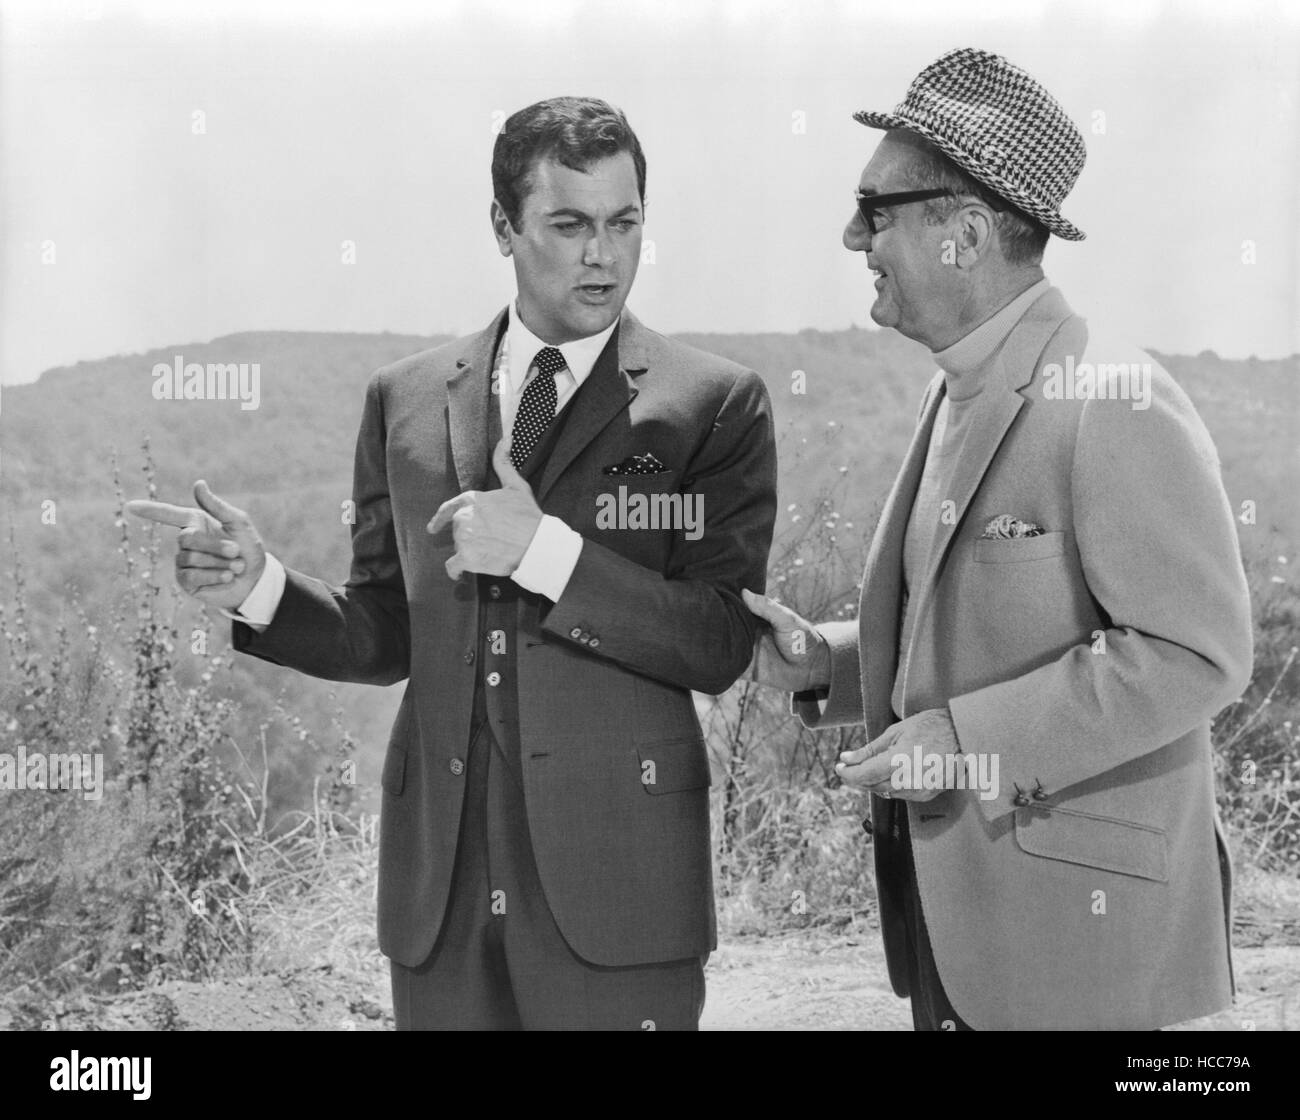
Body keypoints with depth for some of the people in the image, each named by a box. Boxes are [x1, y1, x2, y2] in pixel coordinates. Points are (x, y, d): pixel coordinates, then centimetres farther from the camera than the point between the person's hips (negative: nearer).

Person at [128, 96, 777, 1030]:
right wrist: (261, 588, -5)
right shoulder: (406, 400, 9)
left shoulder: (716, 404, -1)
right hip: (441, 876, 3)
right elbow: (389, 633, 13)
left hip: (617, 878, -3)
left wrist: (546, 550, -17)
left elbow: (722, 647, -7)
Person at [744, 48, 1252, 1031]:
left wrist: (969, 739, -21)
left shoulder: (1114, 403, -16)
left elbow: (1197, 651, -20)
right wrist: (827, 661, 3)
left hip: (1077, 913, -8)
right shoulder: (962, 398, 11)